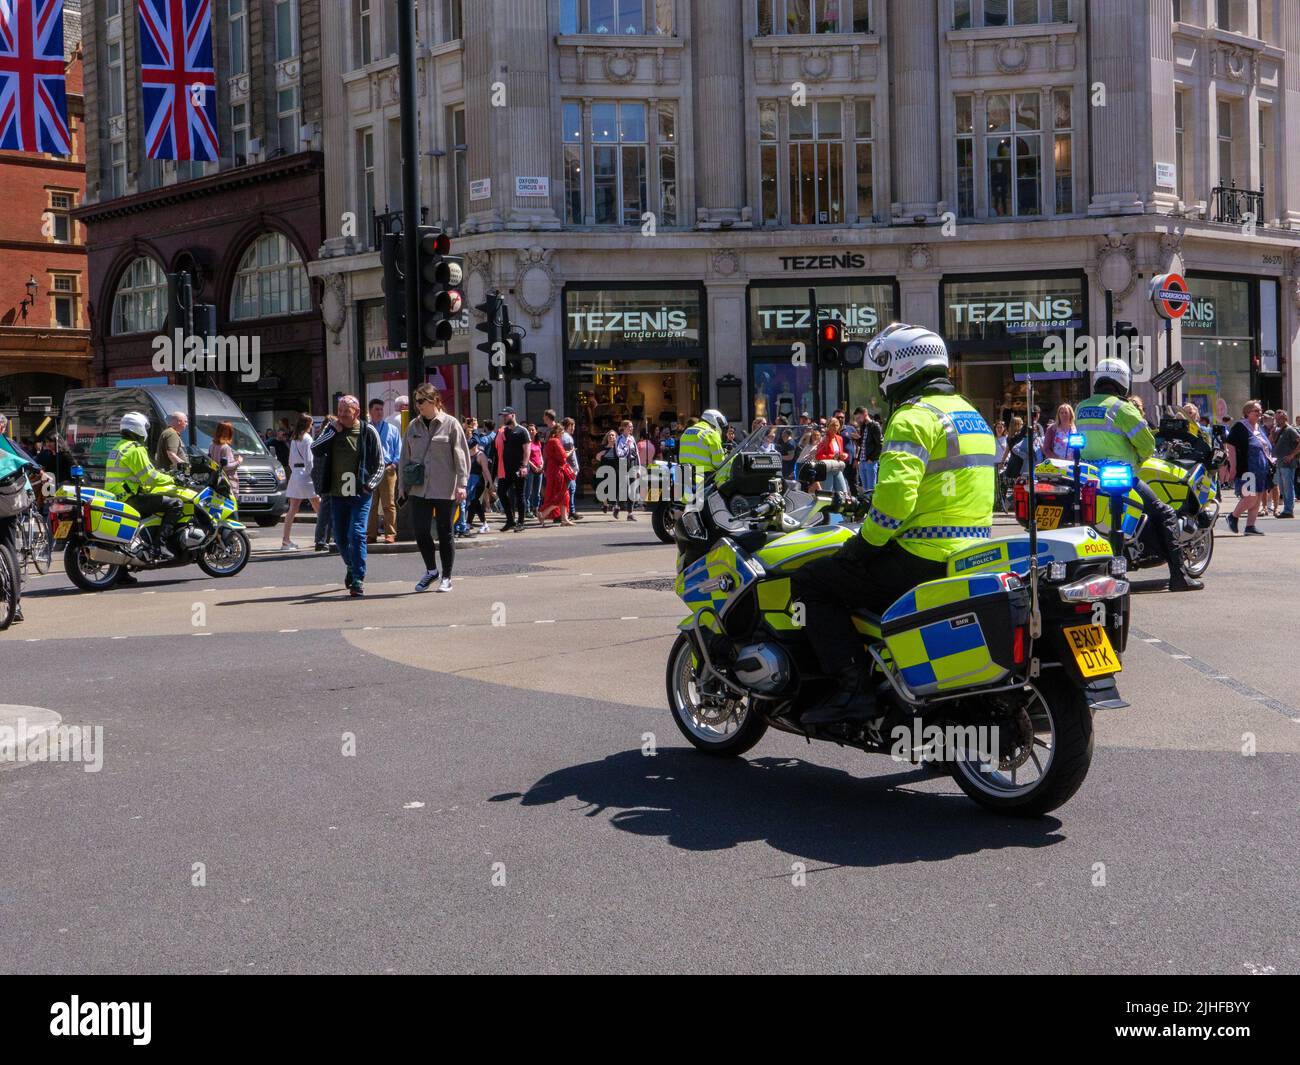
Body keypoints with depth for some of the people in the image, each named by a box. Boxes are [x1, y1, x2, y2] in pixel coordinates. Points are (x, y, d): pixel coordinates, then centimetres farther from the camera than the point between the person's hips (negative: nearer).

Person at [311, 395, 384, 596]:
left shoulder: (368, 432, -2)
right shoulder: (331, 429, 8)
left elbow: (380, 465, 1)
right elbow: (315, 450, -6)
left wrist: (369, 485, -11)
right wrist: (334, 431, -12)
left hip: (360, 494, -4)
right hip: (337, 494, 4)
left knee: (357, 534, -13)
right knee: (340, 537, 12)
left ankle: (358, 579, -9)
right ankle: (351, 566, 38)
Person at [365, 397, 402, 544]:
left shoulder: (392, 429, 10)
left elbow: (398, 449, 9)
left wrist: (394, 464, -4)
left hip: (387, 470, -2)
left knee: (389, 504, -3)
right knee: (370, 505, 5)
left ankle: (390, 534, -1)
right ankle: (371, 534, 11)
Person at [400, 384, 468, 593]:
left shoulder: (450, 424, -2)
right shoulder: (413, 426, 10)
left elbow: (461, 455, -5)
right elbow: (405, 457, 15)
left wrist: (462, 484, -12)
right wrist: (403, 486, 12)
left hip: (445, 489, -4)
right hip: (419, 489, 4)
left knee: (445, 533, 5)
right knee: (420, 531, -3)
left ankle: (446, 577, 17)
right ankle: (431, 570, 20)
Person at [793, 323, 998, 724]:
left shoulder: (913, 418, -12)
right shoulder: (971, 413, 19)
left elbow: (895, 493, -25)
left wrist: (862, 544, -10)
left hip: (924, 557, -10)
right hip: (972, 554, 10)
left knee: (812, 580, -3)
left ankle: (850, 688, -12)